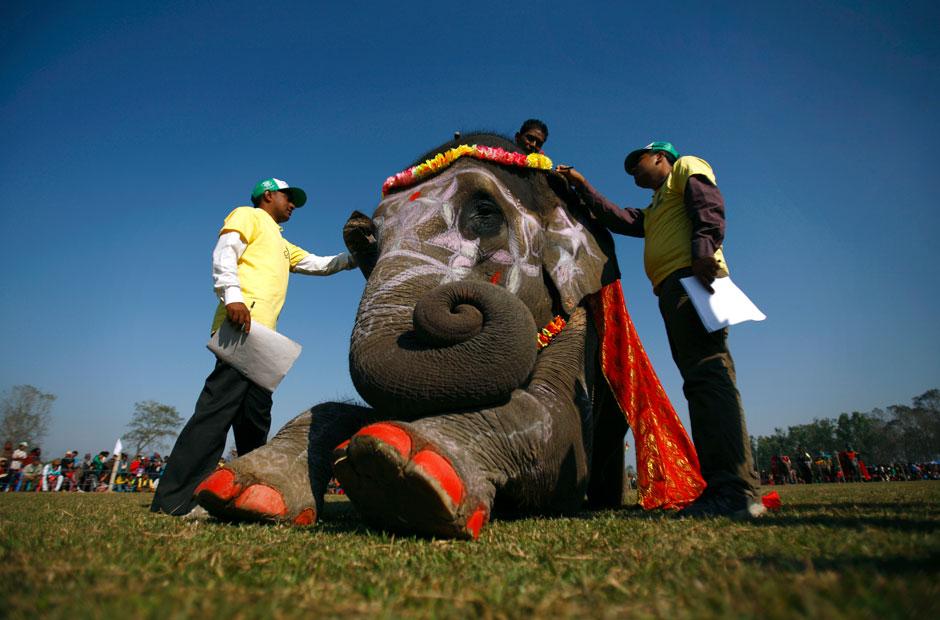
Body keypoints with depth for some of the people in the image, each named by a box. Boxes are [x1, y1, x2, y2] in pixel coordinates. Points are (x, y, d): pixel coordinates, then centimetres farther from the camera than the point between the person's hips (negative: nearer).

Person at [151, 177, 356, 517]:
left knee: (255, 419, 7)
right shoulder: (248, 215, 13)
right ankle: (175, 499, -15)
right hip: (242, 322, -9)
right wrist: (233, 296, -21)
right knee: (220, 406, -17)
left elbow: (321, 264, 36)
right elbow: (224, 253, -4)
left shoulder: (282, 246, 36)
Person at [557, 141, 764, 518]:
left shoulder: (686, 168, 16)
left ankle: (737, 490, -25)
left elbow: (710, 207, -3)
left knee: (707, 374, -20)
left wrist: (704, 248, -22)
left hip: (692, 278, -8)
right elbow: (616, 218, 37)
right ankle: (721, 487, -4)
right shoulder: (654, 211, 38)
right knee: (700, 380, -2)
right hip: (673, 289, 8)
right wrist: (582, 186, 42)